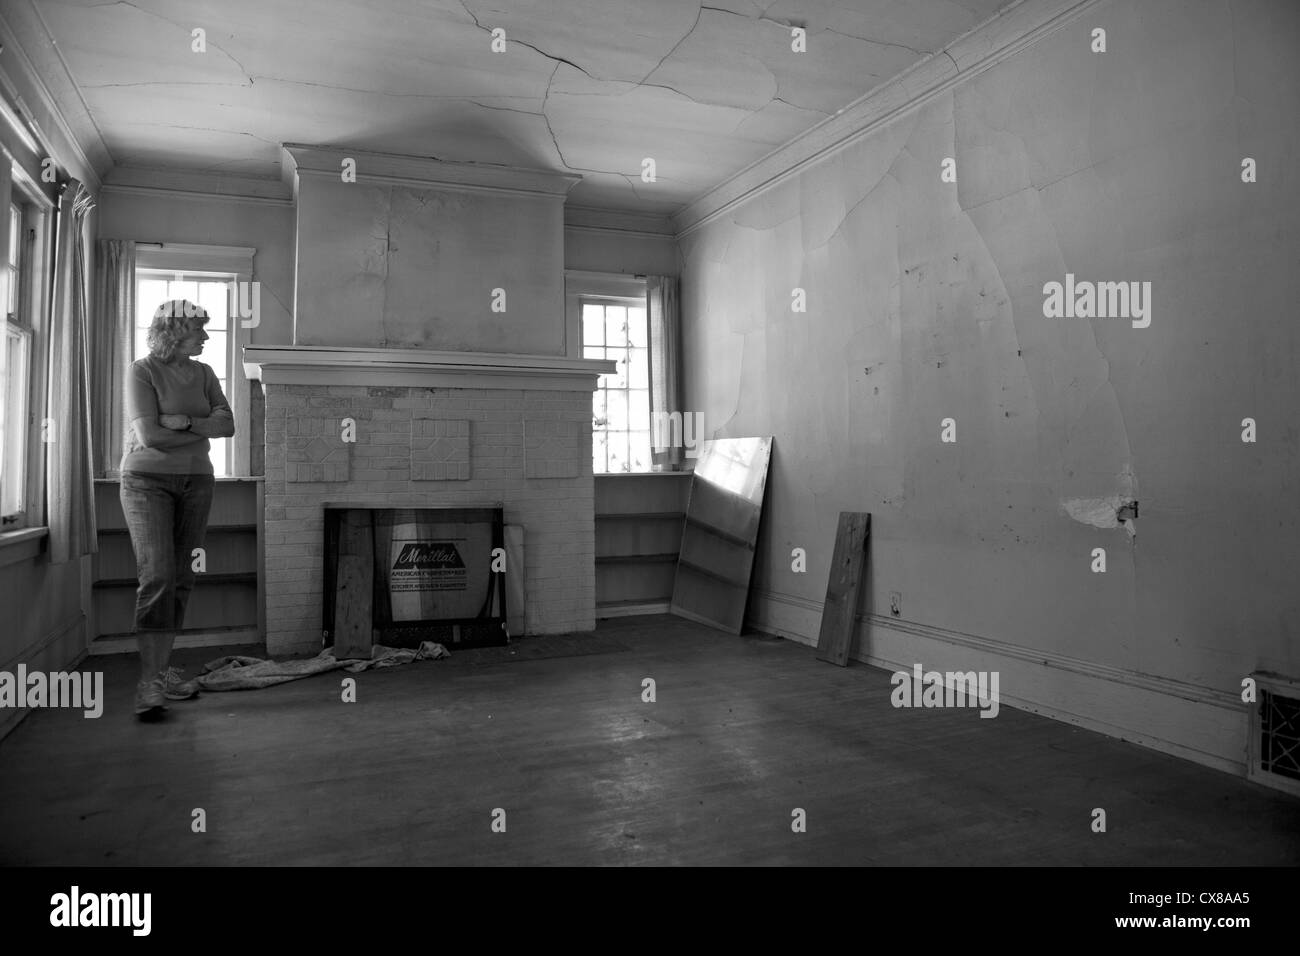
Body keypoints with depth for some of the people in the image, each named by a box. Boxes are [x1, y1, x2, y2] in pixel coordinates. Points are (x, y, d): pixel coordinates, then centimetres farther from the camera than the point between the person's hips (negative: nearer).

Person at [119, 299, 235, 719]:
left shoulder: (203, 373, 10)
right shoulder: (142, 371, -7)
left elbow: (228, 424, 0)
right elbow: (149, 435, -16)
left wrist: (184, 422, -15)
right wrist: (203, 429, -5)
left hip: (195, 482, 5)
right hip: (148, 481, -5)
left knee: (181, 578, 4)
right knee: (157, 576, -14)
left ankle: (163, 668, 14)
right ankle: (148, 683, -12)